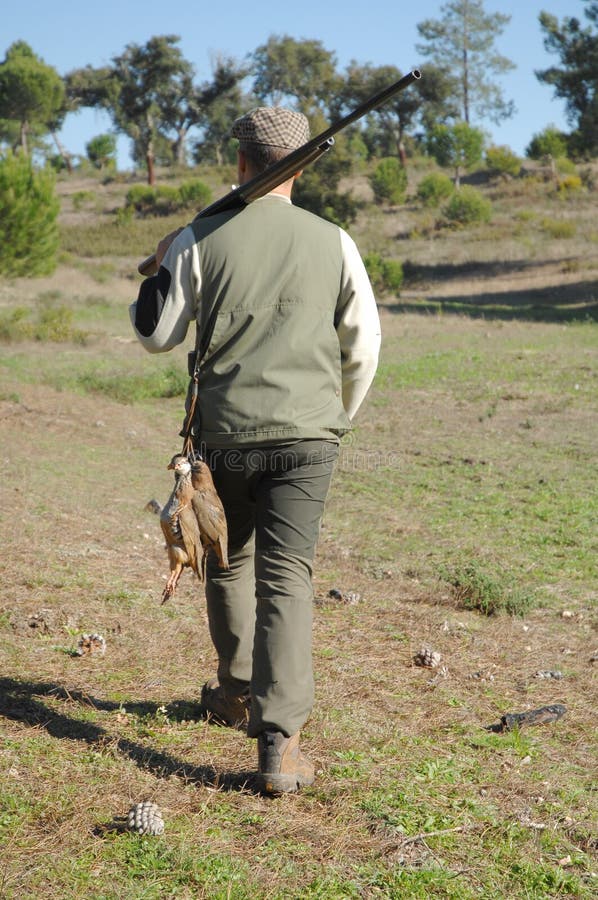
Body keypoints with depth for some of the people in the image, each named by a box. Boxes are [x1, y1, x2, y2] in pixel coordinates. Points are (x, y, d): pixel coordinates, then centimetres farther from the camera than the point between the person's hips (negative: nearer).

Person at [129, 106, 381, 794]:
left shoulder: (200, 239, -2)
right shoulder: (333, 242, 3)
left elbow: (156, 335, 6)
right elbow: (363, 347, 8)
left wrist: (159, 269, 24)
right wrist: (339, 416, 25)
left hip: (223, 431, 0)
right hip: (305, 434, 0)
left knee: (227, 561, 22)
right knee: (286, 578, -3)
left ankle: (237, 692, 40)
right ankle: (278, 744, -13)